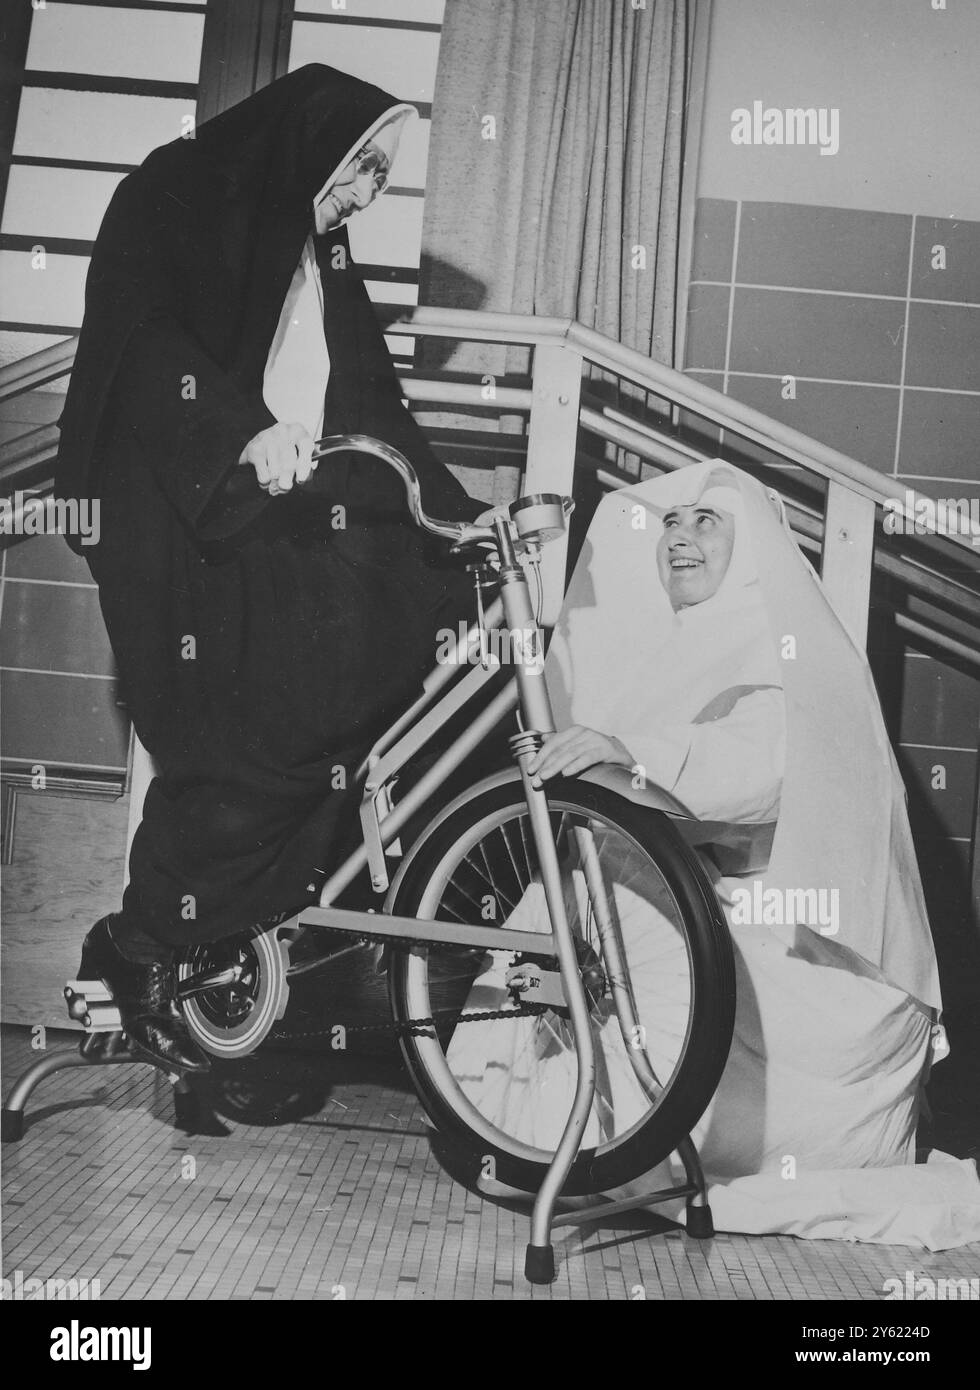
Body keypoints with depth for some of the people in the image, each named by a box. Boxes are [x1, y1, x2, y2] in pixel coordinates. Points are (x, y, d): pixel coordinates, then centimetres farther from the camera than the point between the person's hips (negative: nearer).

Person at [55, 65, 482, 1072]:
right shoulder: (171, 199, 3)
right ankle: (139, 951, 2)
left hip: (295, 517, 7)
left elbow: (375, 411, 21)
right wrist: (244, 431, -30)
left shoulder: (320, 255, 23)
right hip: (185, 527, -7)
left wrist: (466, 517, 12)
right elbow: (140, 337, -14)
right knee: (242, 745, -19)